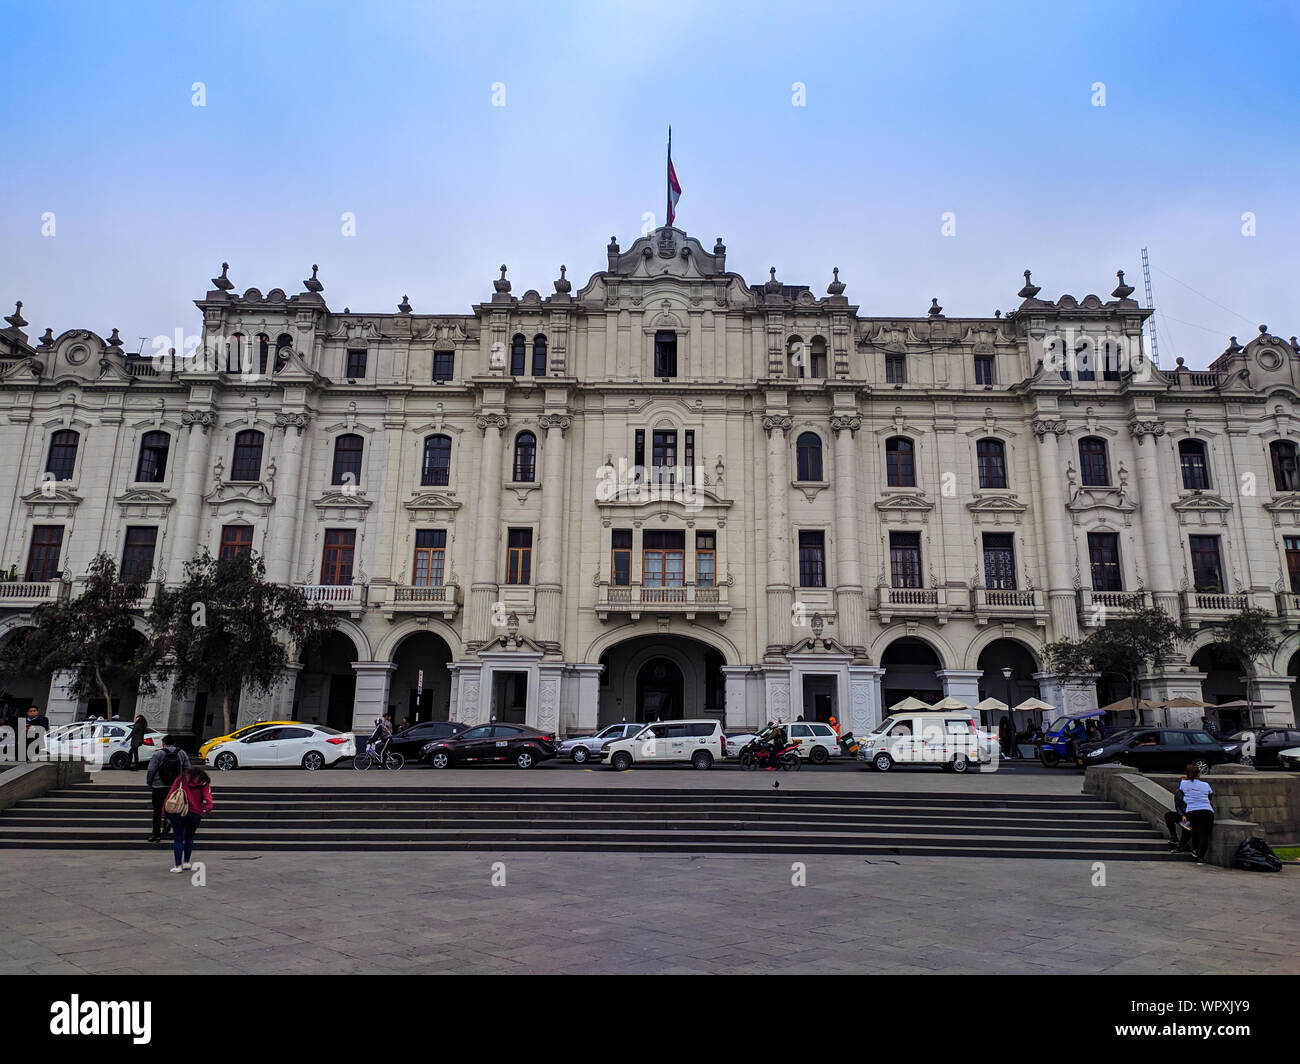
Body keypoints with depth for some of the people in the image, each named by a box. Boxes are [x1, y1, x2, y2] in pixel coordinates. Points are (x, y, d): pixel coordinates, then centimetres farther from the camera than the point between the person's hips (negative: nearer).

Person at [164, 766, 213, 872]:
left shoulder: (181, 779, 13)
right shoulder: (204, 783, 11)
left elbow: (170, 793, 5)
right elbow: (207, 796, -6)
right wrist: (208, 809, -16)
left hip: (178, 813, -1)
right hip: (195, 814, 1)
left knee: (178, 839, 7)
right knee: (189, 837, 21)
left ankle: (178, 865, 4)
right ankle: (186, 862, 22)